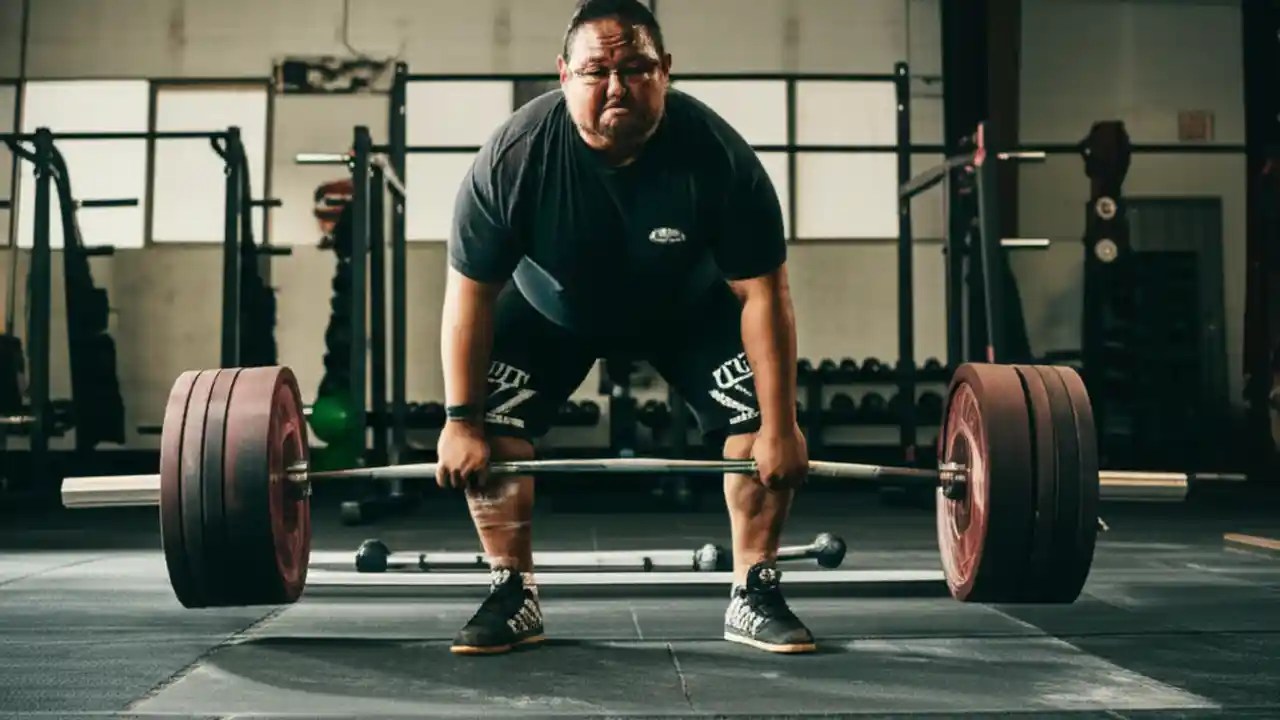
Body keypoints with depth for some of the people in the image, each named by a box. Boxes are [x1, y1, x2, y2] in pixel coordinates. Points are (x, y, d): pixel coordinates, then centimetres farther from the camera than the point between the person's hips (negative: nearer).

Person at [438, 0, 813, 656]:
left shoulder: (717, 155, -33)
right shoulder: (513, 156, -32)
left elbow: (762, 293, -26)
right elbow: (471, 291, -23)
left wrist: (780, 426, -27)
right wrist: (460, 420, -23)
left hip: (691, 306, 0)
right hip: (551, 308, 1)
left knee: (762, 418, -17)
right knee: (492, 424, -17)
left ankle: (754, 596, -2)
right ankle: (512, 596, 0)